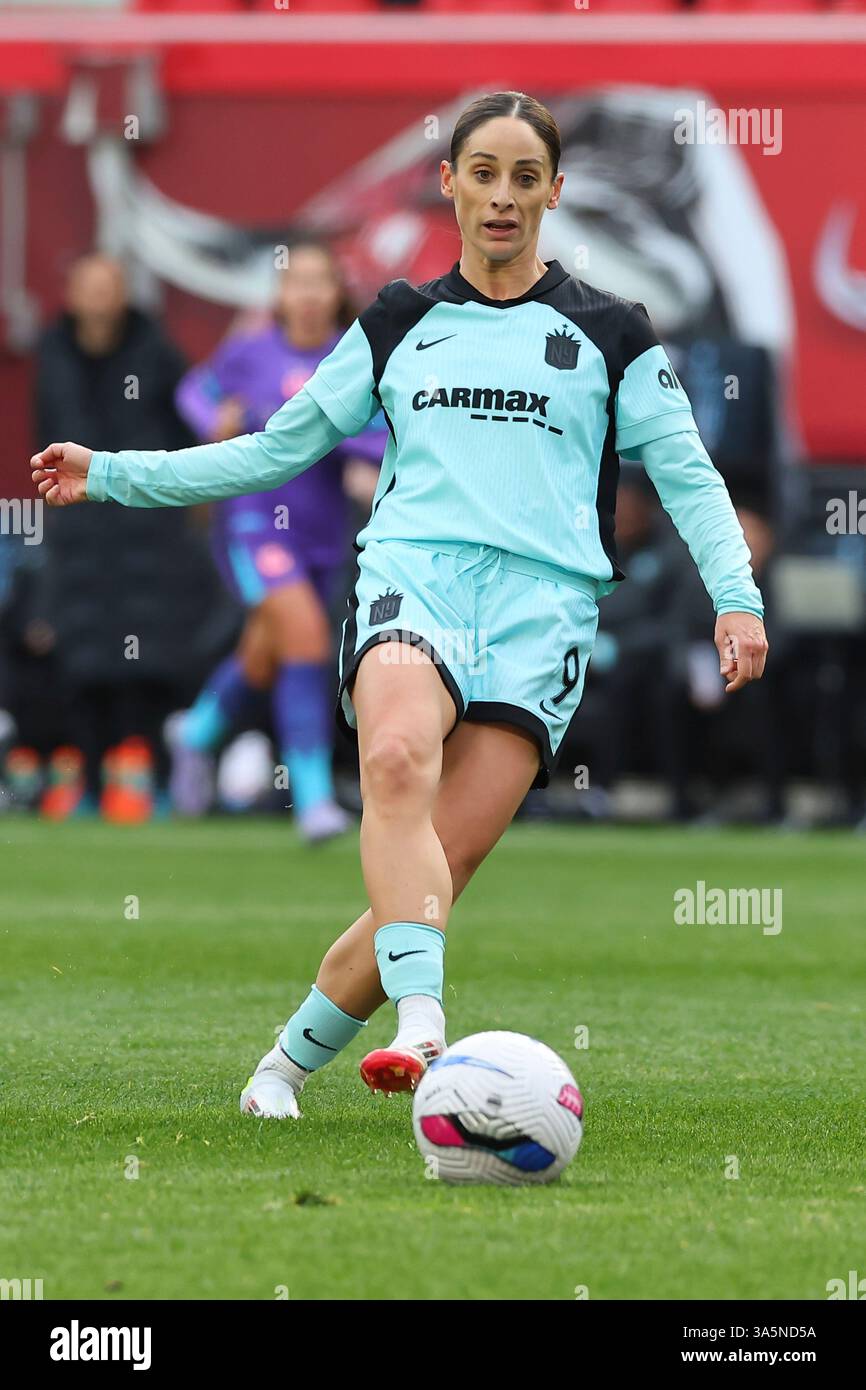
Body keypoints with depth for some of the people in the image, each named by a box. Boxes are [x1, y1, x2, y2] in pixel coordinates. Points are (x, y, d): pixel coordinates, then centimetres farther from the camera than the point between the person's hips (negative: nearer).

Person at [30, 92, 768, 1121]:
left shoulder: (608, 332, 17)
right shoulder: (398, 324, 21)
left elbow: (686, 473, 13)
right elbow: (278, 449, 25)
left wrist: (737, 595, -4)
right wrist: (112, 475, 20)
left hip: (543, 601, 0)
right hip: (412, 571, 1)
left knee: (437, 868, -18)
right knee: (397, 761, -35)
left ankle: (288, 1064, -4)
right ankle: (422, 1027, -47)